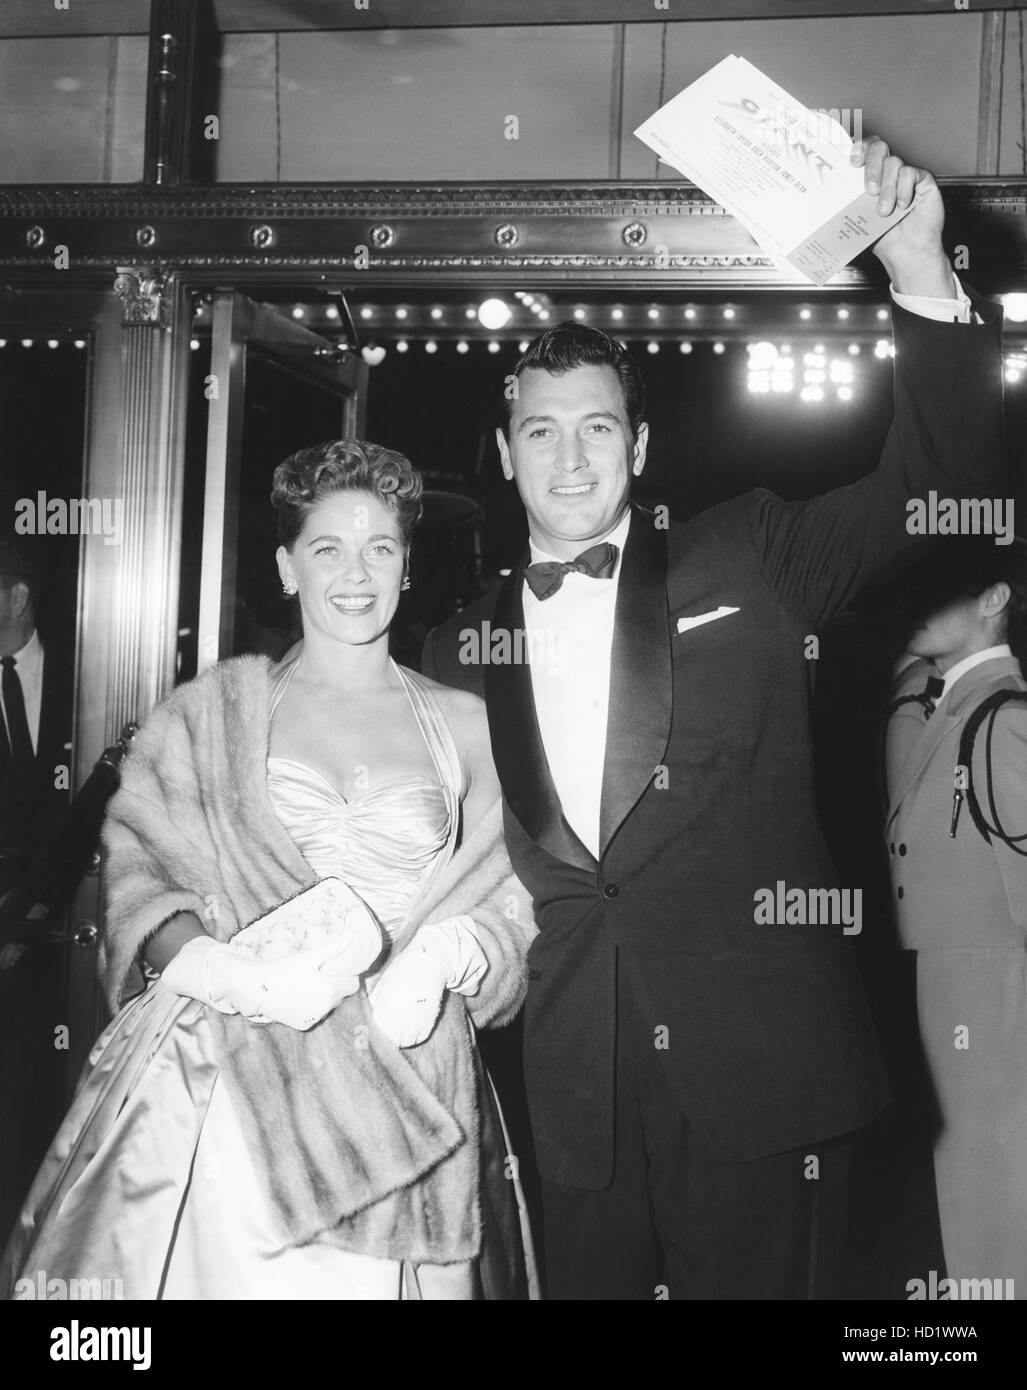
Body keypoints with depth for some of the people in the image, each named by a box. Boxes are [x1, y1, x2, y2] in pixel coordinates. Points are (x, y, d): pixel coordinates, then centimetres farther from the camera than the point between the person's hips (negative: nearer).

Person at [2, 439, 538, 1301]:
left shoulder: (465, 725, 12)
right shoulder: (213, 709, 8)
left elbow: (510, 903, 12)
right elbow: (135, 870, 4)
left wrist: (449, 955, -8)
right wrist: (217, 967, -14)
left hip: (405, 1070, 1)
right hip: (229, 1070, -1)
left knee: (378, 1275, -4)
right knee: (235, 1266, -7)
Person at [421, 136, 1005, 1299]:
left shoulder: (745, 564, 4)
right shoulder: (460, 647, 10)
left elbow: (938, 479, -3)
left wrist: (921, 274, -14)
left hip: (758, 1069, -2)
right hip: (573, 1098, 2)